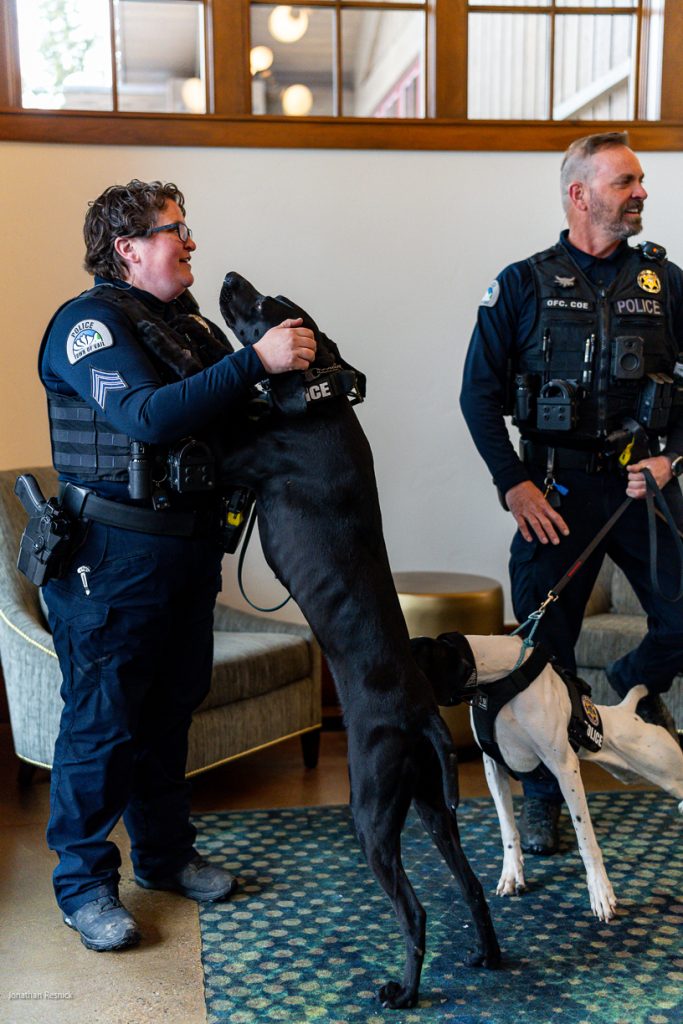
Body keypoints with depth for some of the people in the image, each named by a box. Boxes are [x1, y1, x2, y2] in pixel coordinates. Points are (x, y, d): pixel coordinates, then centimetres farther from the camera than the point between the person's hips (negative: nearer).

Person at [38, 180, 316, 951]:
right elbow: (150, 417, -28)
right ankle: (84, 885, 16)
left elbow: (233, 416, 17)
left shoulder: (189, 321, 14)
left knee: (170, 709, 17)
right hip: (113, 555, -8)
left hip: (188, 543, 8)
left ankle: (165, 853, 33)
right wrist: (255, 362, -30)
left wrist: (298, 370, 0)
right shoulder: (90, 322, -12)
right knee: (102, 721, 1)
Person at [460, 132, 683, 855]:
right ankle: (542, 797, 20)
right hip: (557, 489, -2)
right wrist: (513, 483, -7)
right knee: (545, 645, 4)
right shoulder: (524, 286, 1)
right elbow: (480, 391, 0)